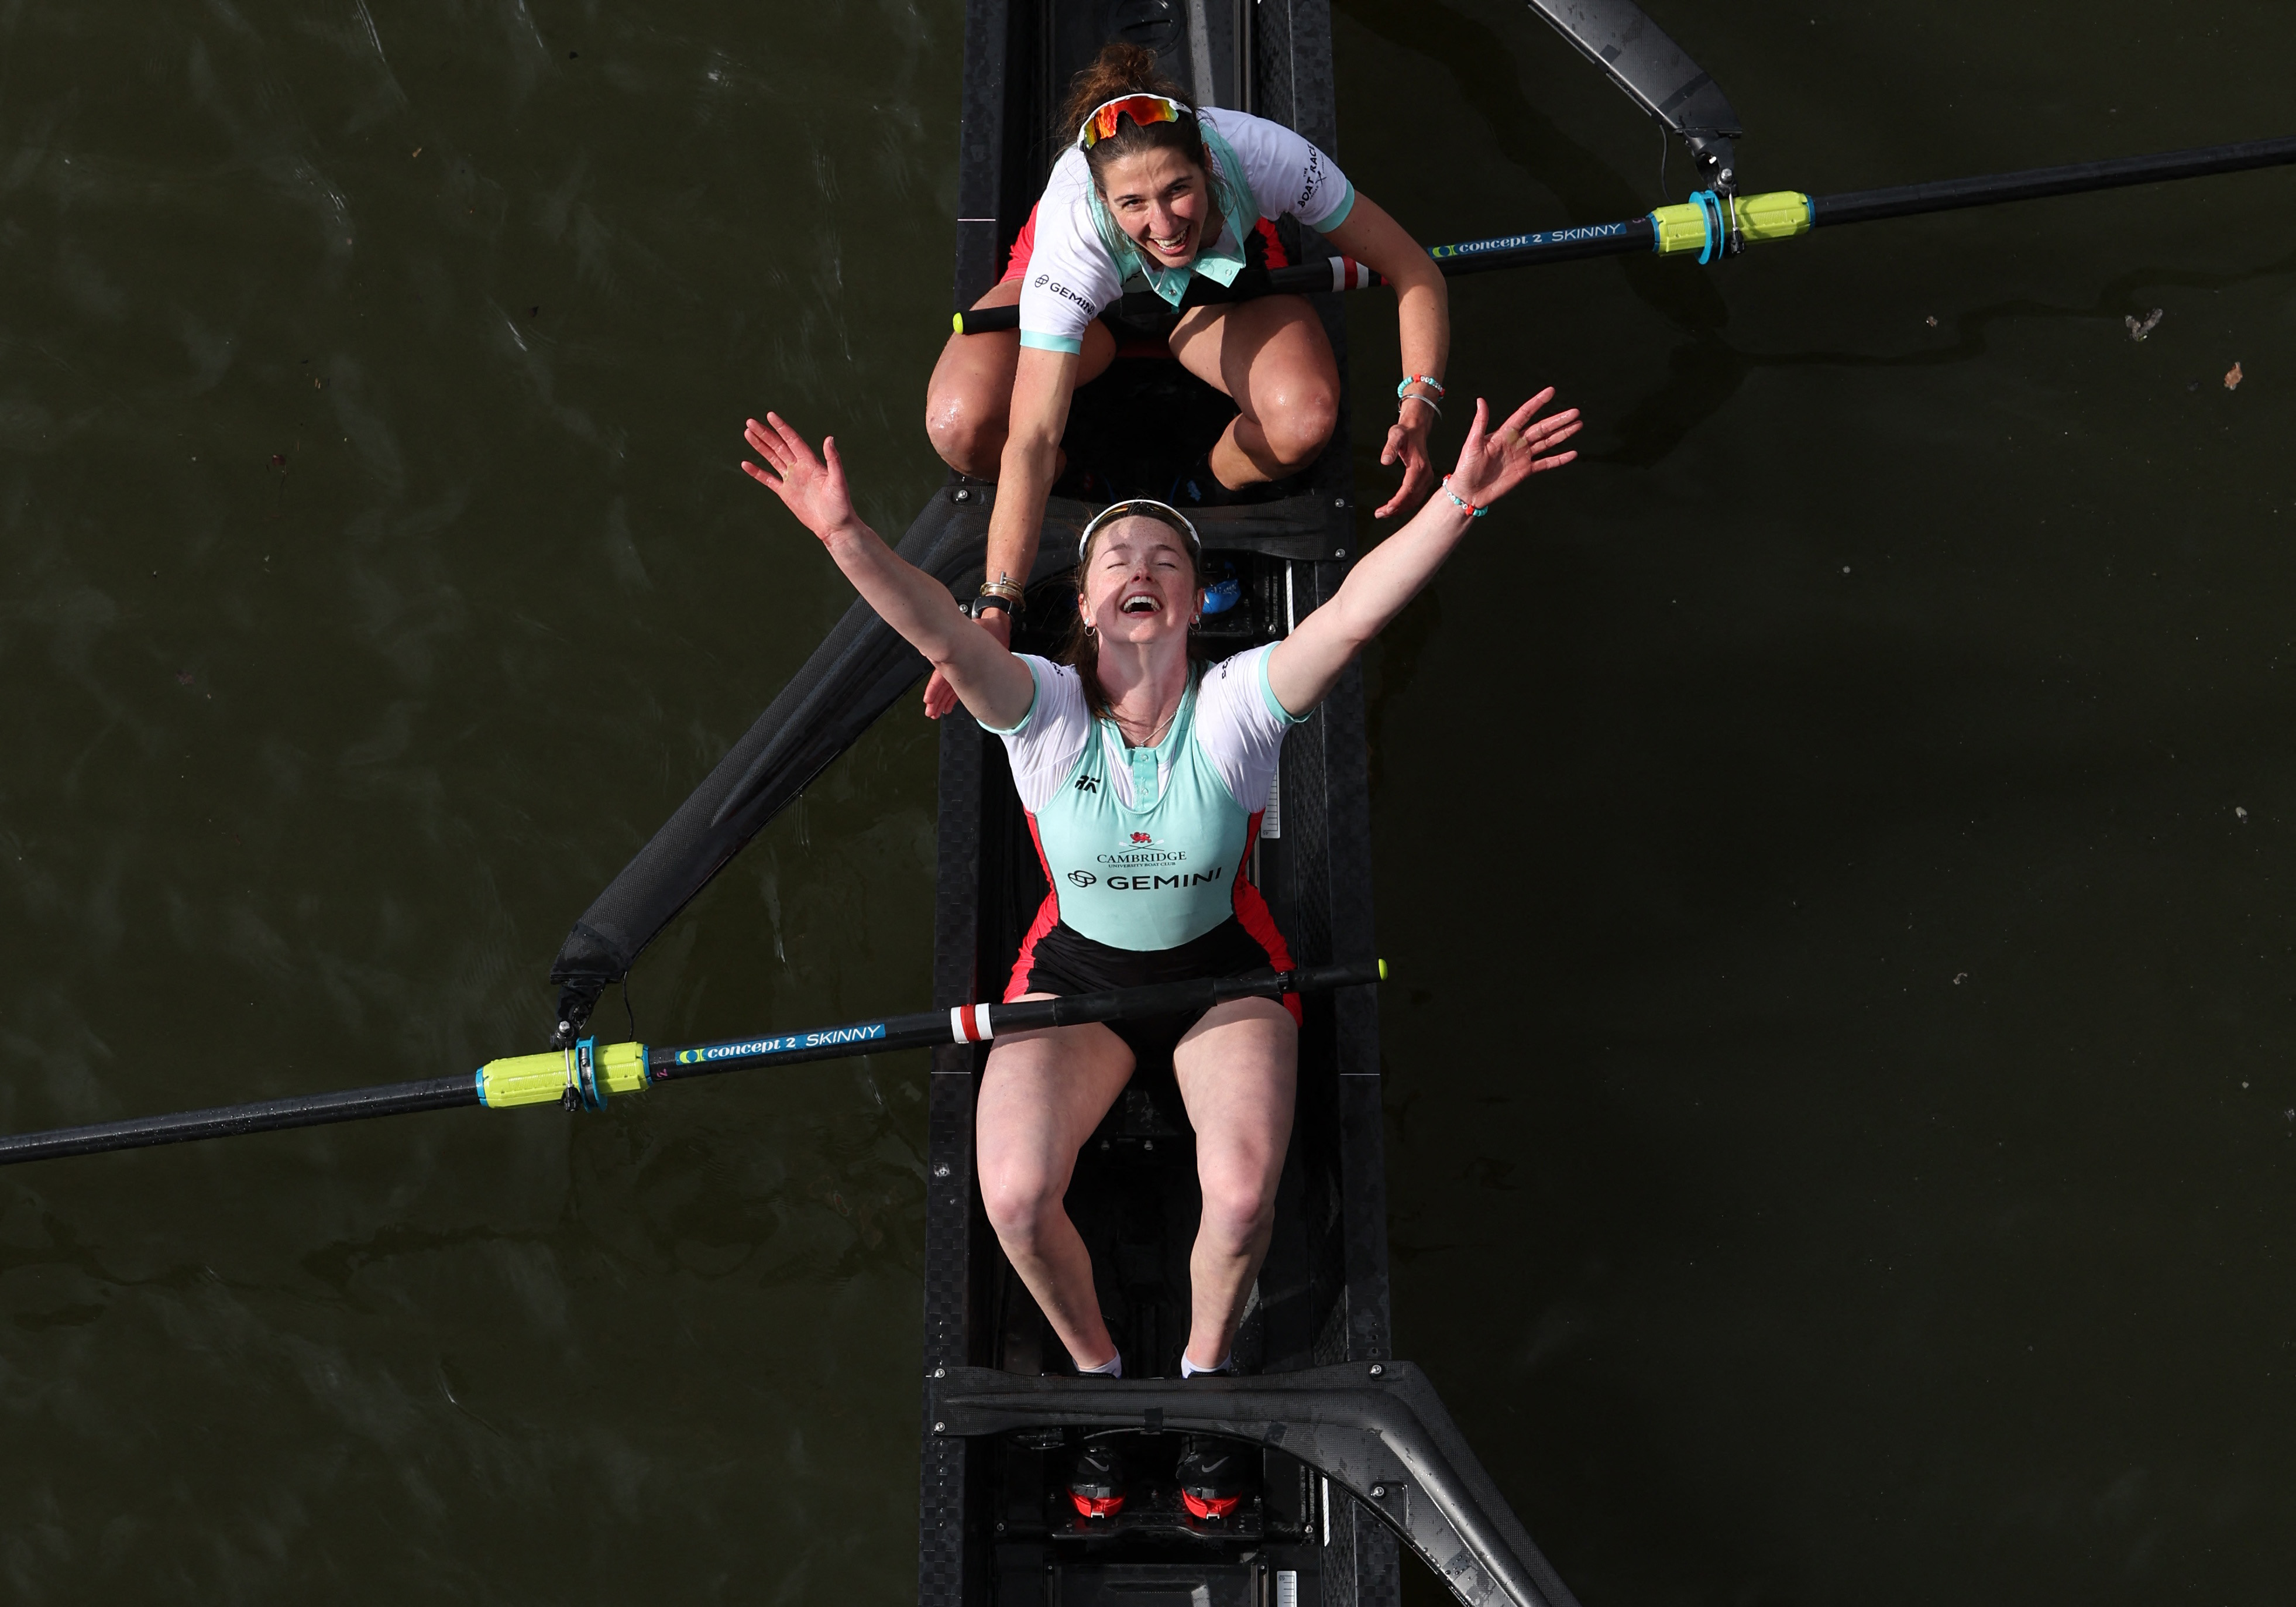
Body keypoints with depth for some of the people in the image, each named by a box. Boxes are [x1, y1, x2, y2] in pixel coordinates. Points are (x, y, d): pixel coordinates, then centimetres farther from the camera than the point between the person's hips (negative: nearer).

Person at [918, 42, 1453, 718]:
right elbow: (1033, 440, -43)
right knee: (961, 426, -28)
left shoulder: (1261, 155, -38)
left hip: (1226, 273, 1)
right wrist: (996, 609, -50)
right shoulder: (1074, 238, -41)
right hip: (1087, 292, -1)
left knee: (1306, 419, -30)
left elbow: (1415, 272, -26)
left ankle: (1205, 504, 5)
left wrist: (1417, 410, -42)